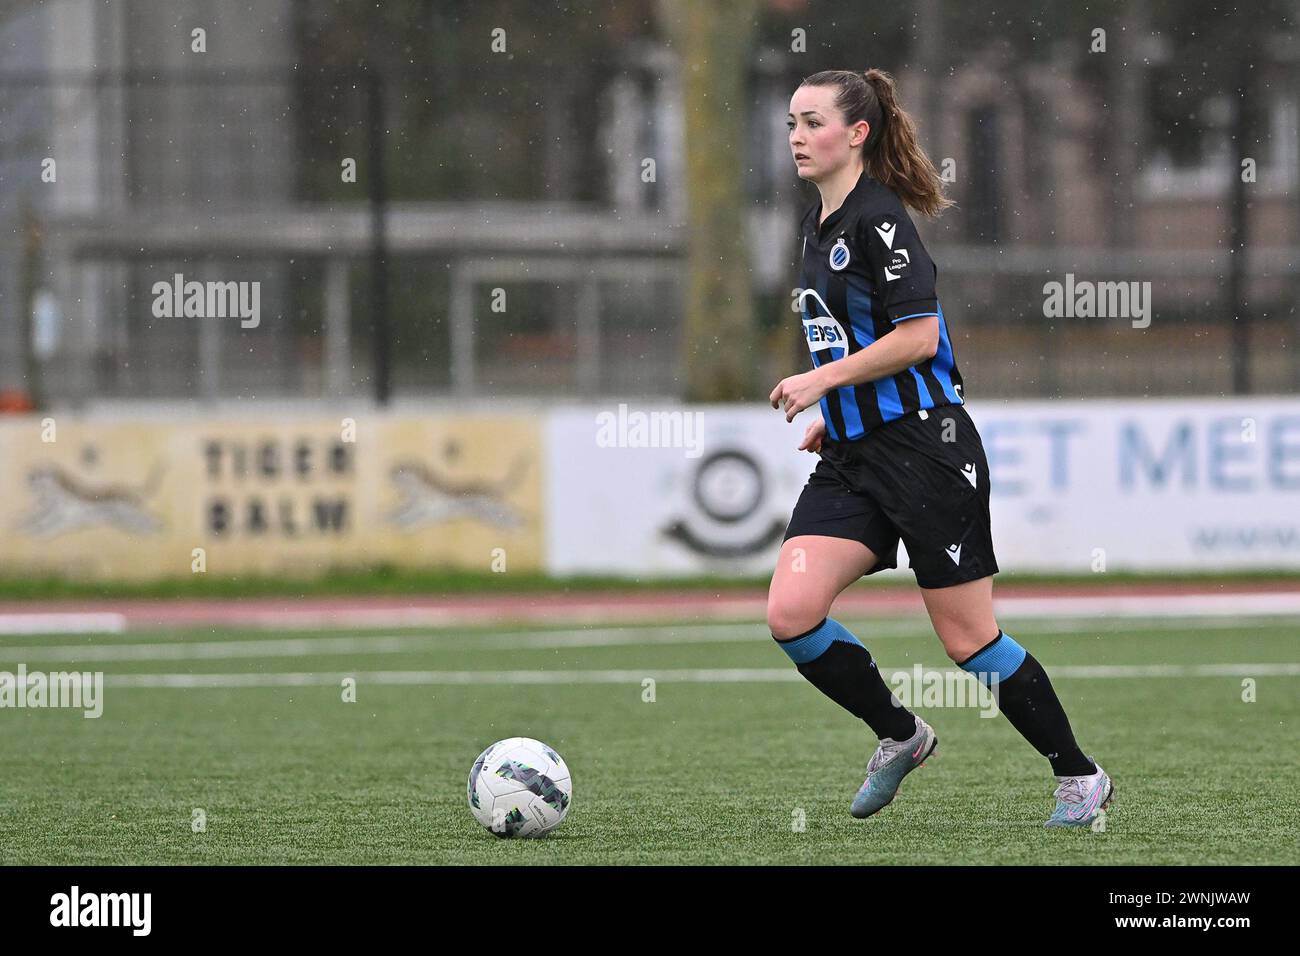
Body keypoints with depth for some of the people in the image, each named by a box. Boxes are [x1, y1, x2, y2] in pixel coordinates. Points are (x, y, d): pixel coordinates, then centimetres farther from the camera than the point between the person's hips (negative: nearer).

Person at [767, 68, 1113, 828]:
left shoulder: (879, 218, -14)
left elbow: (917, 336, -20)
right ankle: (900, 735, 12)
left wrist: (823, 379, -16)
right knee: (792, 612, -9)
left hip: (923, 446, -8)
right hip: (852, 458, 8)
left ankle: (1080, 776, 14)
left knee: (968, 638, -2)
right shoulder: (822, 225, 14)